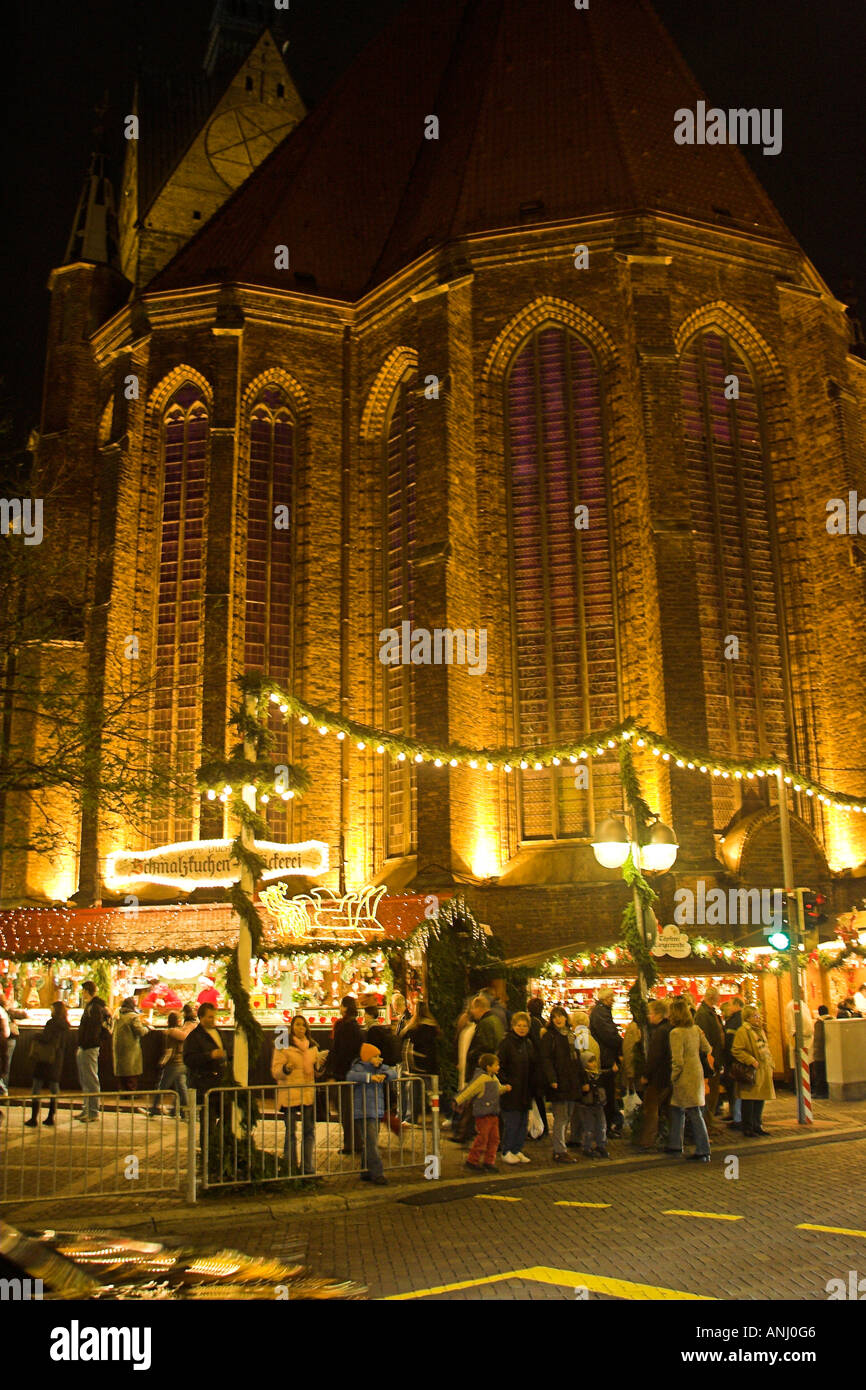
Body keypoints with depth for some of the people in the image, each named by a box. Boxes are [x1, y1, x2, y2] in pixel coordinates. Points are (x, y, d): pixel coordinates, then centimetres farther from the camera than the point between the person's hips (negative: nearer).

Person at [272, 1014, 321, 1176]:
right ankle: (290, 1168, 6)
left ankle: (308, 1168, 16)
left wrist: (320, 1066, 4)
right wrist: (285, 1069, -25)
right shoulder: (283, 1046, -1)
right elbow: (275, 1072, -5)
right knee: (291, 1132, -1)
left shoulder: (312, 1047, 15)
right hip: (290, 1094, -5)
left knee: (309, 1131, 7)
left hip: (309, 1094, 5)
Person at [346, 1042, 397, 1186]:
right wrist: (370, 1077, -32)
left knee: (372, 1144, 13)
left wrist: (384, 1075, -16)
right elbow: (350, 1076, -27)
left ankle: (366, 1173, 22)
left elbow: (393, 1073, 6)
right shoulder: (359, 1068, -9)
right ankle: (377, 1174, -8)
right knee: (371, 1143, -10)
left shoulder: (380, 1067, 14)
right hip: (363, 1113, -8)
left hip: (376, 1112, 8)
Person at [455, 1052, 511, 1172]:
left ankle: (489, 1161, 18)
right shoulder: (480, 1079, -16)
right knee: (482, 1138, -4)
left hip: (493, 1114, 9)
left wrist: (505, 1088, 8)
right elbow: (468, 1091, -18)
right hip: (483, 1115, -9)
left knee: (494, 1138, 8)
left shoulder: (494, 1078, 12)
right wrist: (458, 1102, -21)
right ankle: (472, 1161, 10)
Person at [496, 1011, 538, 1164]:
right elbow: (499, 1065, -12)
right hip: (512, 1090, -7)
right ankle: (506, 1152, 9)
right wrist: (505, 1083, -18)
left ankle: (518, 1150, 20)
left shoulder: (529, 1043, 12)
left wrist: (533, 1084, 12)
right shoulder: (506, 1042, -9)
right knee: (511, 1122, -3)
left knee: (523, 1122, 10)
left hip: (526, 1090, 7)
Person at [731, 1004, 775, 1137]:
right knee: (749, 1100, -3)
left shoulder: (760, 1030, 17)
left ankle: (757, 1125, 22)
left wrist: (770, 1064, 15)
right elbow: (736, 1050, -16)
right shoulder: (742, 1031, -11)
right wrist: (750, 1060, -22)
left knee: (760, 1099, 11)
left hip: (763, 1071, 8)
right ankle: (747, 1127, 5)